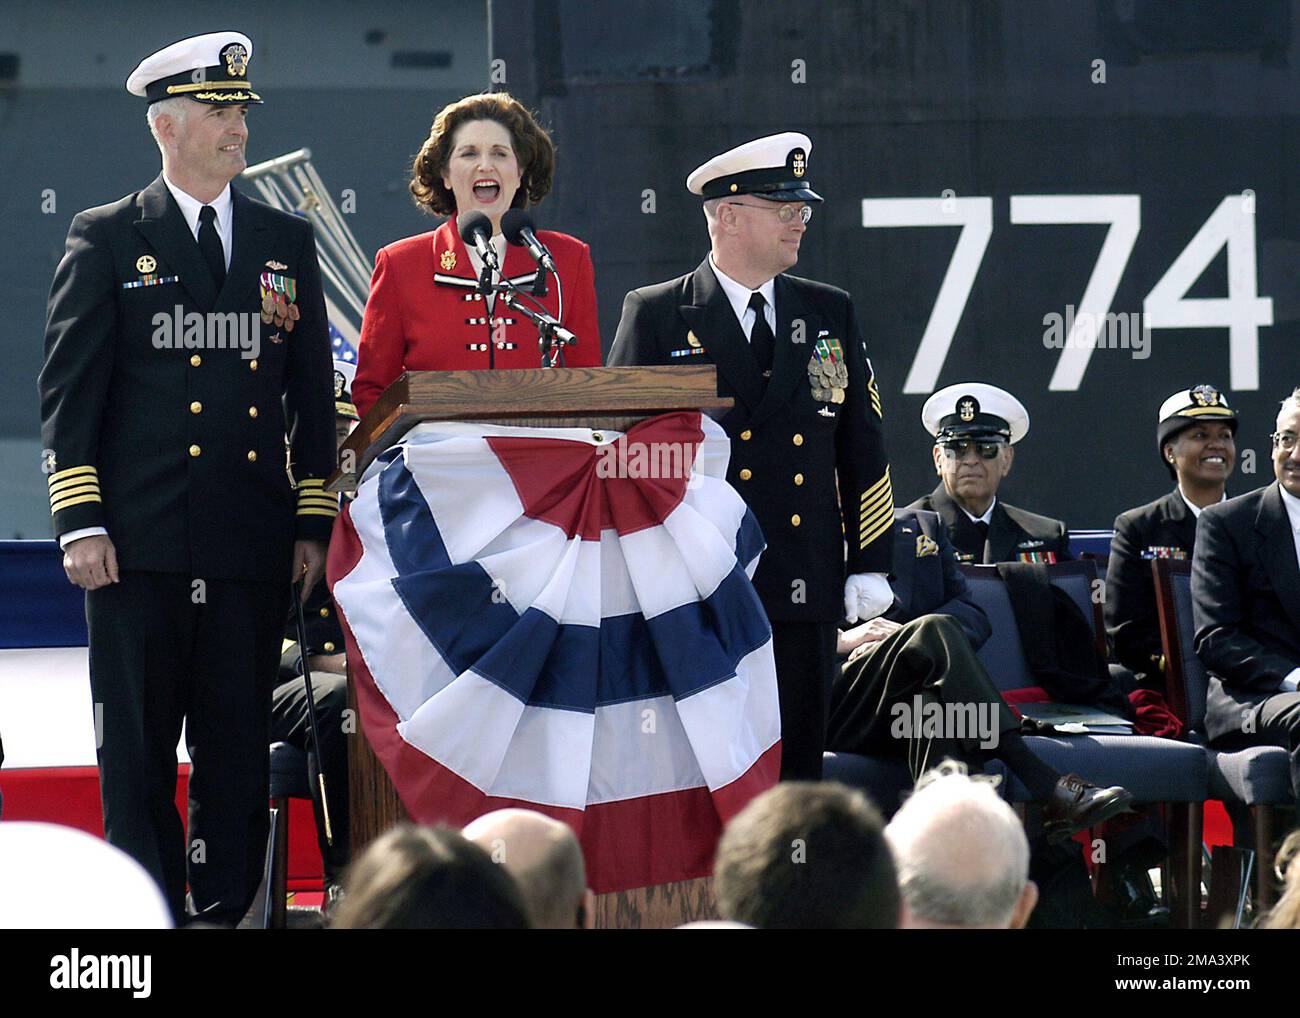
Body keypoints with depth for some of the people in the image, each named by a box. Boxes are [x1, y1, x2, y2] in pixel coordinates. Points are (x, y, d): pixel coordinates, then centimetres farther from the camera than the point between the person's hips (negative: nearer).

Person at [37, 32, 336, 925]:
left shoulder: (288, 242, 14)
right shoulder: (107, 239, 6)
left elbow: (313, 392, 14)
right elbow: (68, 388, 2)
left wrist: (315, 524, 7)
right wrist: (81, 522, -6)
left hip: (252, 543, 2)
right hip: (139, 541, -2)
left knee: (239, 749, 3)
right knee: (138, 751, -1)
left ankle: (229, 910, 7)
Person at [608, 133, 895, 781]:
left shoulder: (829, 313, 14)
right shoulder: (656, 315, 2)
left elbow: (862, 445, 15)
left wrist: (869, 565, 8)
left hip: (805, 590, 4)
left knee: (797, 772, 4)